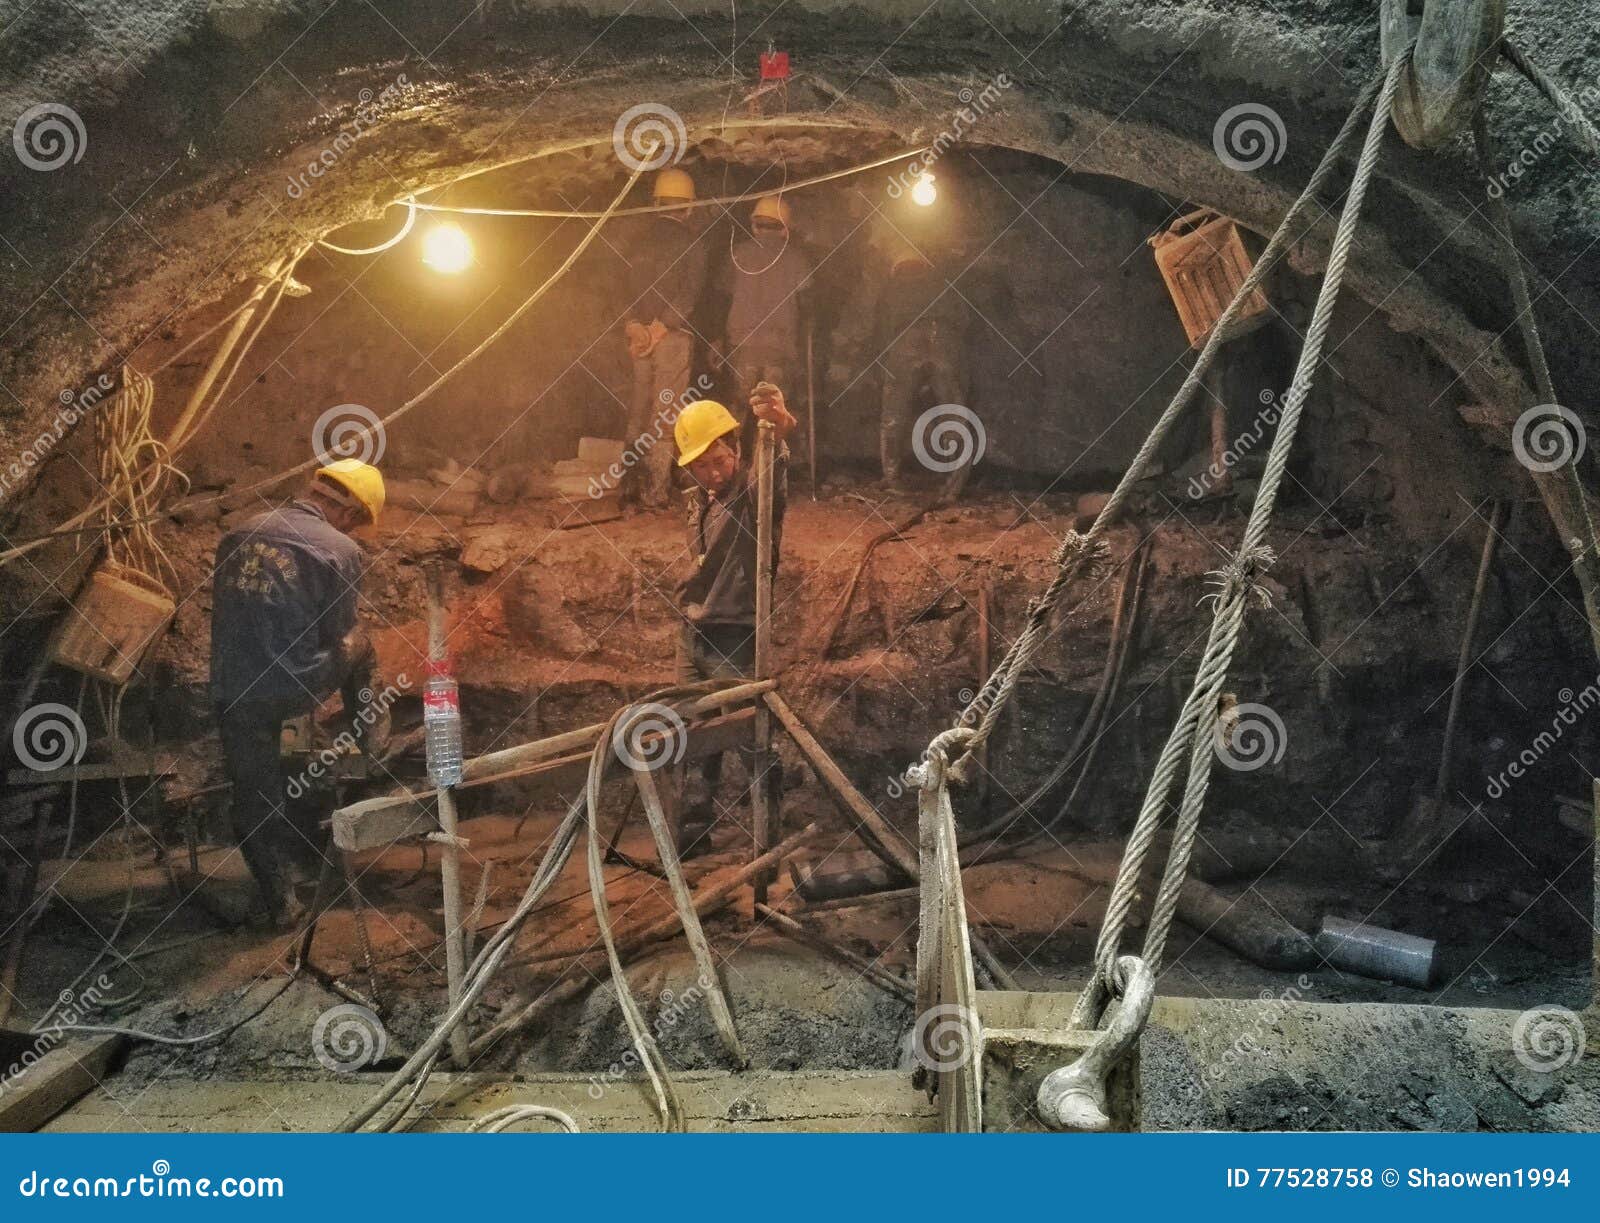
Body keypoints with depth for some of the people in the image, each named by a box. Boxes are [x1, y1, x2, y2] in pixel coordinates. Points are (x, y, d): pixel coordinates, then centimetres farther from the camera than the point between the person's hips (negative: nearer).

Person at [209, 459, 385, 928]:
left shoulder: (237, 537, 9)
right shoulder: (340, 550, -7)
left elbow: (224, 617, 15)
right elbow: (337, 638, -2)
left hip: (233, 693, 4)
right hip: (296, 688, -3)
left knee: (254, 798, 18)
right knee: (359, 644, 28)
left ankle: (281, 901, 24)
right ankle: (368, 741, 44)